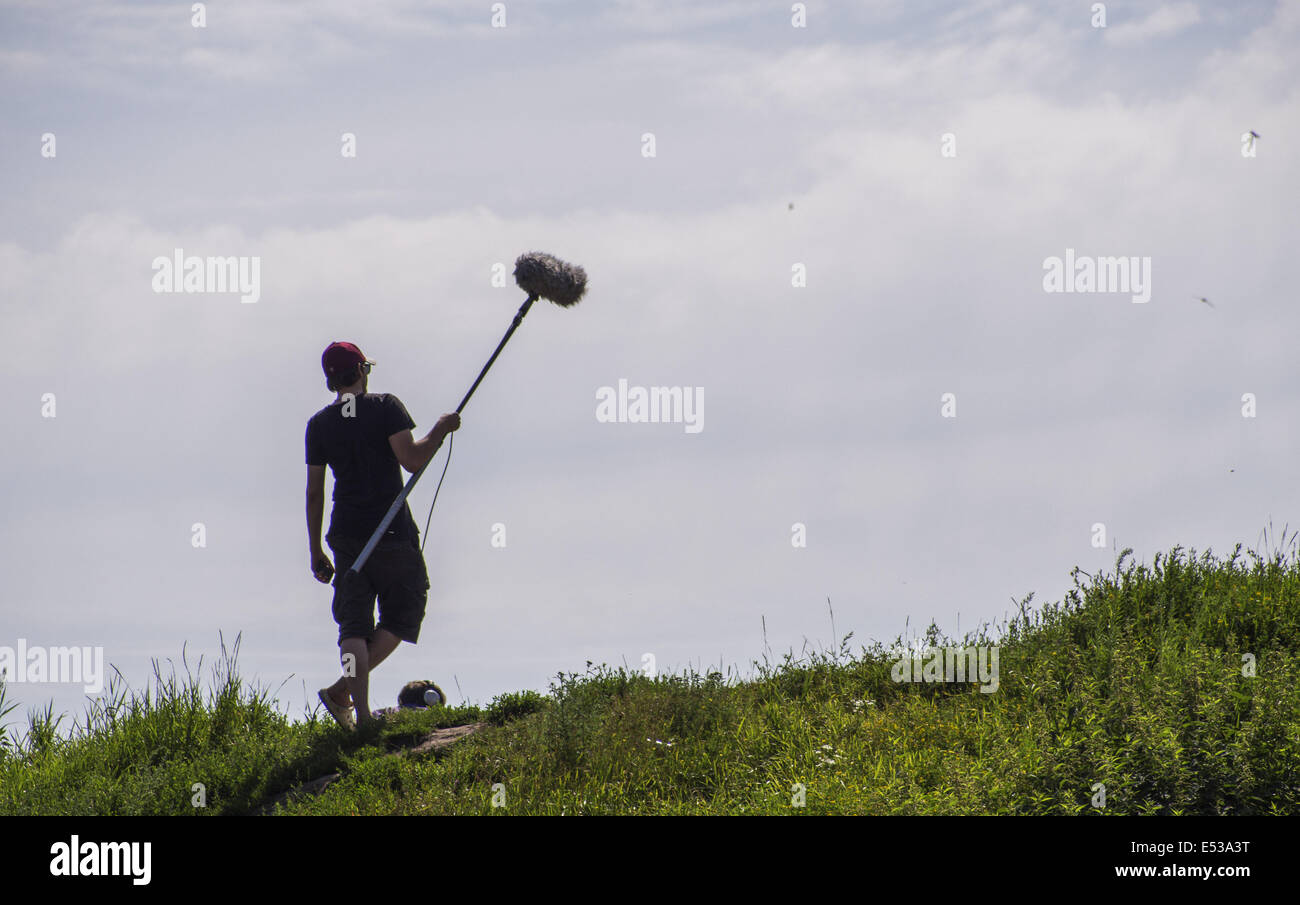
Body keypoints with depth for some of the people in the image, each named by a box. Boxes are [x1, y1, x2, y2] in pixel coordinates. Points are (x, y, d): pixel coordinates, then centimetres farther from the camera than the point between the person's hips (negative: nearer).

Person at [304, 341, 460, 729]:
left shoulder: (319, 424, 6)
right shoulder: (385, 407, -6)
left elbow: (314, 491, 7)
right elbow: (412, 460, -16)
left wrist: (316, 551, 12)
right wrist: (440, 431, 2)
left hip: (346, 536, 4)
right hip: (392, 534, -4)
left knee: (354, 625, 6)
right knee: (402, 615, 8)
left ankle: (362, 712, -4)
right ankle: (341, 690, -7)